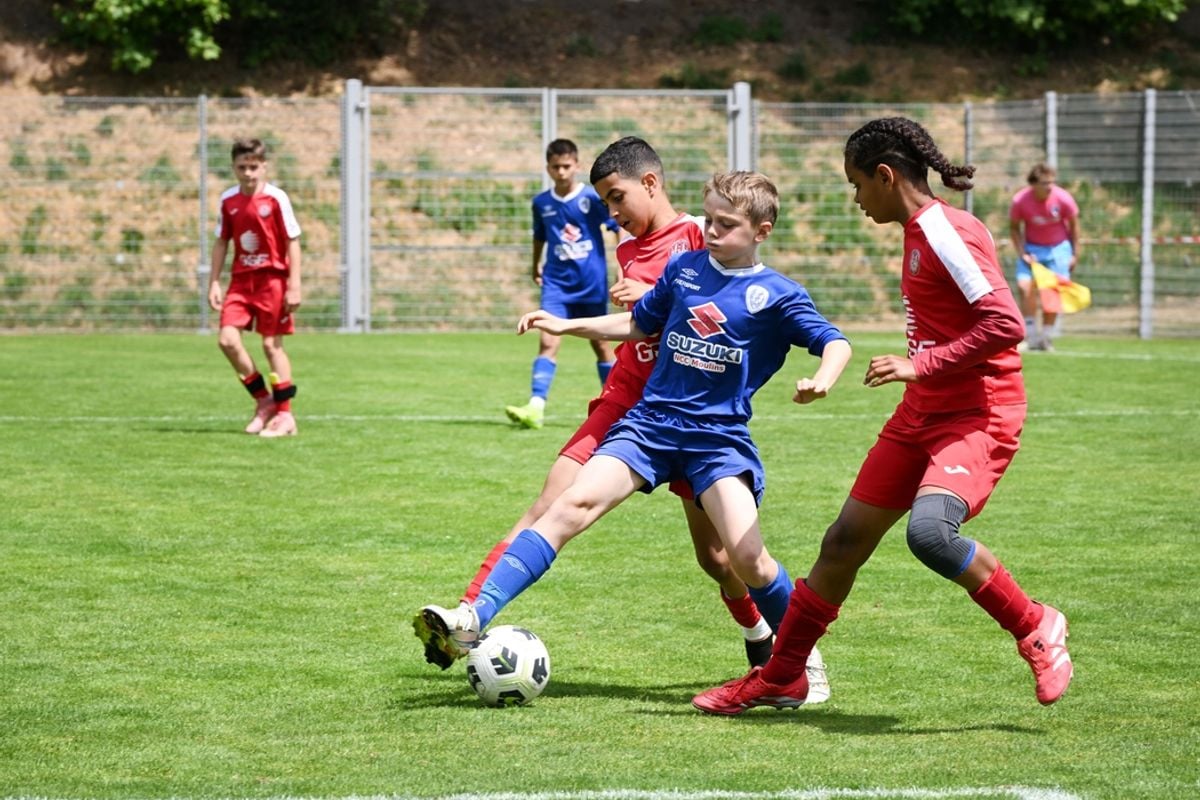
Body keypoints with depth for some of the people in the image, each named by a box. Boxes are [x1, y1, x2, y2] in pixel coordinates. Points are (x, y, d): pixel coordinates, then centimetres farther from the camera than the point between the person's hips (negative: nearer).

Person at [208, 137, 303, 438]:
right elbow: (221, 242, 13)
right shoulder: (228, 200, 5)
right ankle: (263, 401, 8)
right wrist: (214, 282, 8)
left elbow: (292, 241, -6)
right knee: (227, 339, -9)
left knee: (272, 344, -2)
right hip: (241, 280, 4)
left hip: (272, 278, -4)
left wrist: (294, 286, -10)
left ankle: (284, 415, 7)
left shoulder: (275, 198, -8)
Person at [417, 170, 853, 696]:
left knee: (746, 556, -17)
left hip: (719, 437, -3)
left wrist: (821, 381, -25)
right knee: (574, 503, -17)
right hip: (650, 421, 3)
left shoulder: (777, 296, -2)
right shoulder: (683, 268, 10)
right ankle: (474, 619, -25)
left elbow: (834, 342, -4)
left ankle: (802, 656, 12)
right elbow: (639, 323, 23)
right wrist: (566, 326, 18)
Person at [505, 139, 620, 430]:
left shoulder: (593, 198, -7)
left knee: (600, 343, 12)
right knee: (548, 342, -15)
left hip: (592, 283, -1)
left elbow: (620, 229, -4)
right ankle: (536, 407, -25)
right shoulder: (541, 203, 3)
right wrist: (536, 266, 27)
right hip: (557, 283, 1)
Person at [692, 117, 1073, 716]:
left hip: (978, 418, -10)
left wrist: (920, 365, -25)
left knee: (928, 530, -32)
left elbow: (1005, 324, -26)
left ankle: (1036, 630, -10)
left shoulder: (946, 233, -17)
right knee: (846, 539, 10)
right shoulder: (919, 231, 12)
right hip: (923, 415, 10)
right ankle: (780, 677, 24)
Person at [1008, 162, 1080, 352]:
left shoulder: (1063, 199, -19)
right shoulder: (1020, 201, -18)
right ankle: (1030, 337, -9)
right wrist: (1022, 253, -12)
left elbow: (1073, 225, -3)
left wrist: (1075, 254, 0)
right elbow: (1014, 227, -2)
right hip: (1032, 248, 0)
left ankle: (1047, 339, 5)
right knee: (1024, 286, -16)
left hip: (1059, 248, 0)